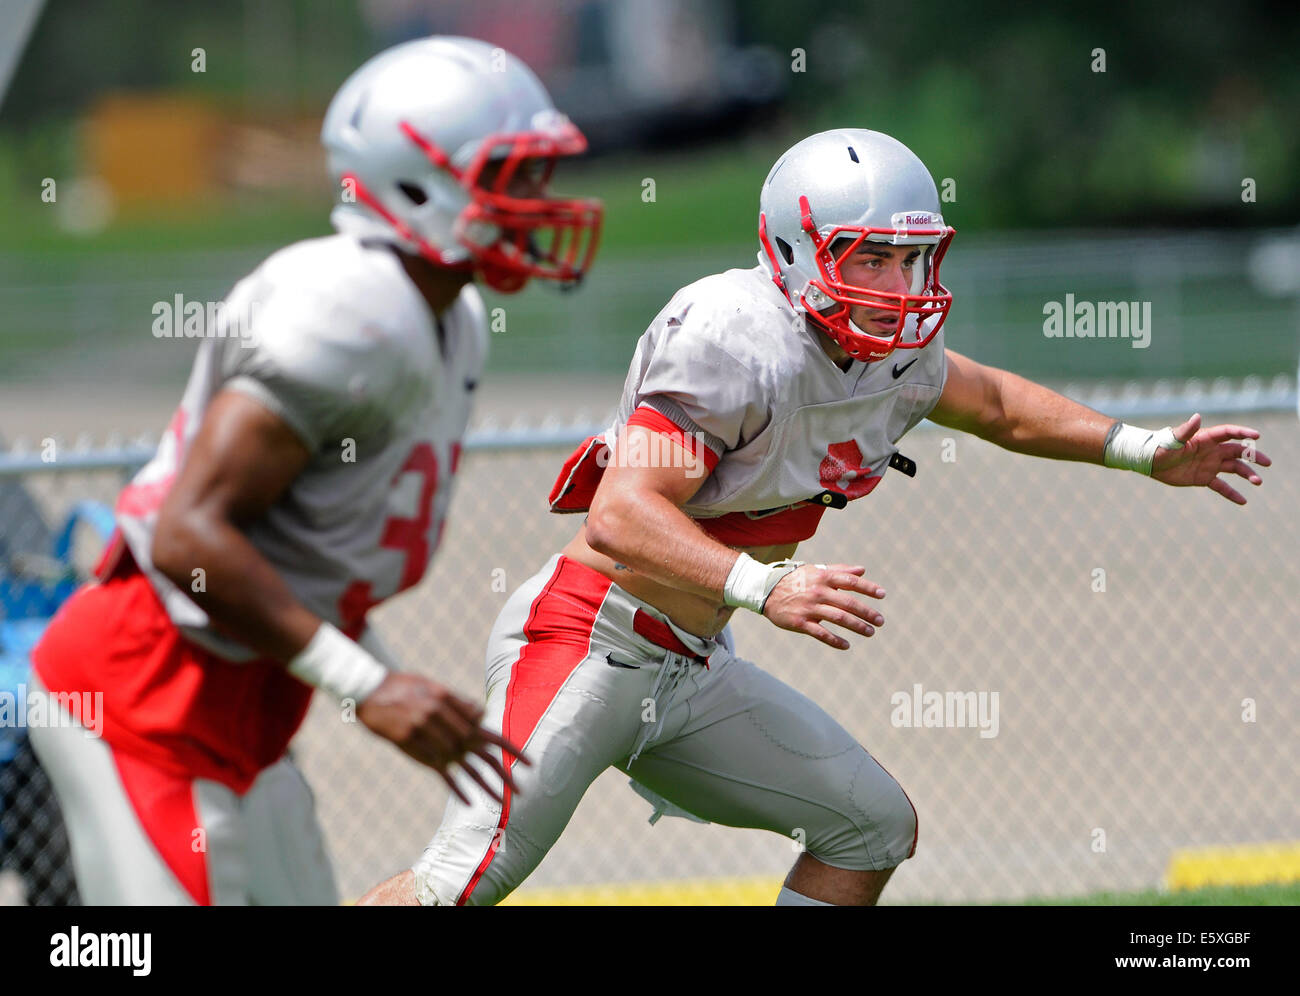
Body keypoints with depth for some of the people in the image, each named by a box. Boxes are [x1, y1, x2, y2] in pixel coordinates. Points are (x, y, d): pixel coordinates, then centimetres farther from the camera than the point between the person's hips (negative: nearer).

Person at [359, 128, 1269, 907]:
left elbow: (993, 403, 27)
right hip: (587, 646, -9)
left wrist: (1145, 452, 22)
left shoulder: (891, 356, 4)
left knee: (875, 829, 9)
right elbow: (621, 517, -32)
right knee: (464, 884, -17)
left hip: (688, 668, 9)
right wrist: (765, 589, -44)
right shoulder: (742, 344, -24)